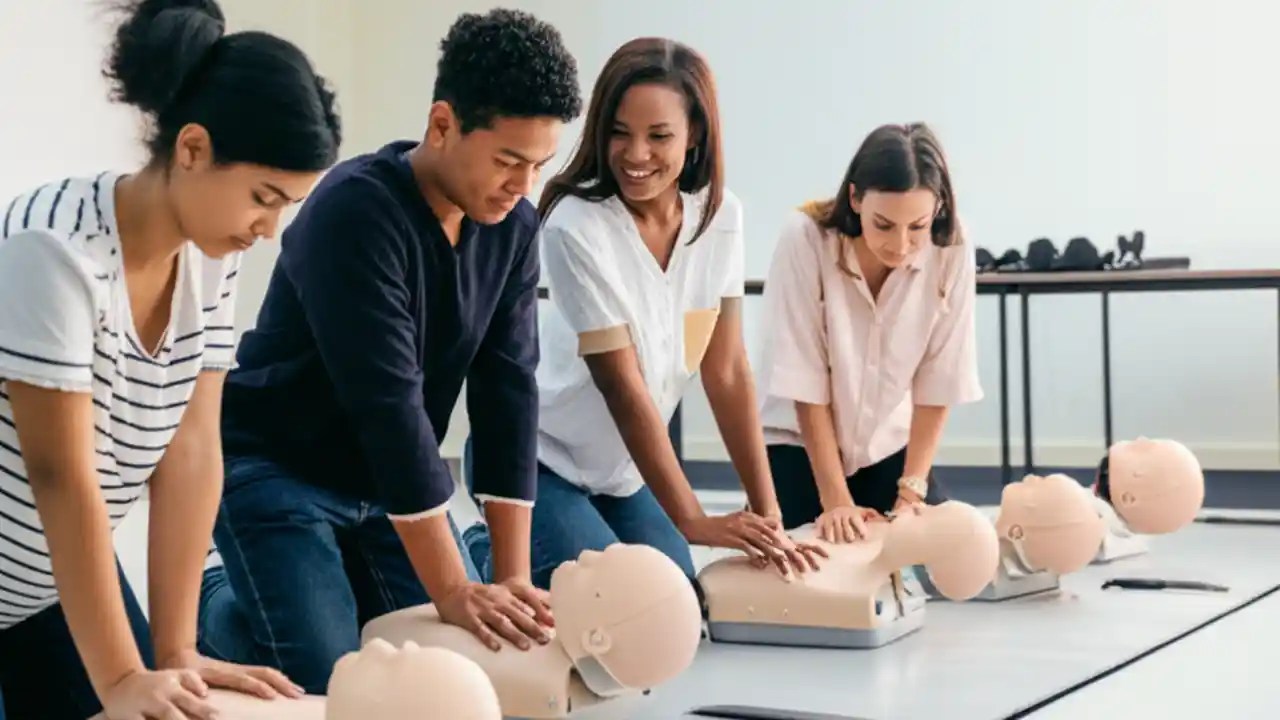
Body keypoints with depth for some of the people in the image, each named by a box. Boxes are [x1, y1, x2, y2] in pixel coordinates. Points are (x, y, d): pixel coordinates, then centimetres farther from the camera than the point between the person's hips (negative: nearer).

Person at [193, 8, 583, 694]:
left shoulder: (514, 228, -8)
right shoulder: (357, 210, -29)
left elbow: (508, 392, -10)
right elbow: (388, 403, -33)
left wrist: (514, 578, -17)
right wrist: (452, 591, -33)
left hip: (391, 479, 7)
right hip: (275, 468, -7)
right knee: (329, 683, -16)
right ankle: (213, 605, 15)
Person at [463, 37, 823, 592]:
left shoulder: (720, 215, -9)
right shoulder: (577, 226, -26)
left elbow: (727, 371, -7)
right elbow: (623, 386, -24)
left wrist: (767, 513, -11)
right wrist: (693, 522, -23)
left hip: (623, 467, 6)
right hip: (536, 458, -6)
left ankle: (508, 548, 23)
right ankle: (485, 556, 9)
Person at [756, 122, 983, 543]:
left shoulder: (951, 254, -20)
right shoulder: (805, 239, -26)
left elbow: (938, 384, -12)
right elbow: (804, 383, -21)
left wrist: (911, 491, -15)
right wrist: (835, 500, -22)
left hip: (888, 447, 2)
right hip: (799, 445, -2)